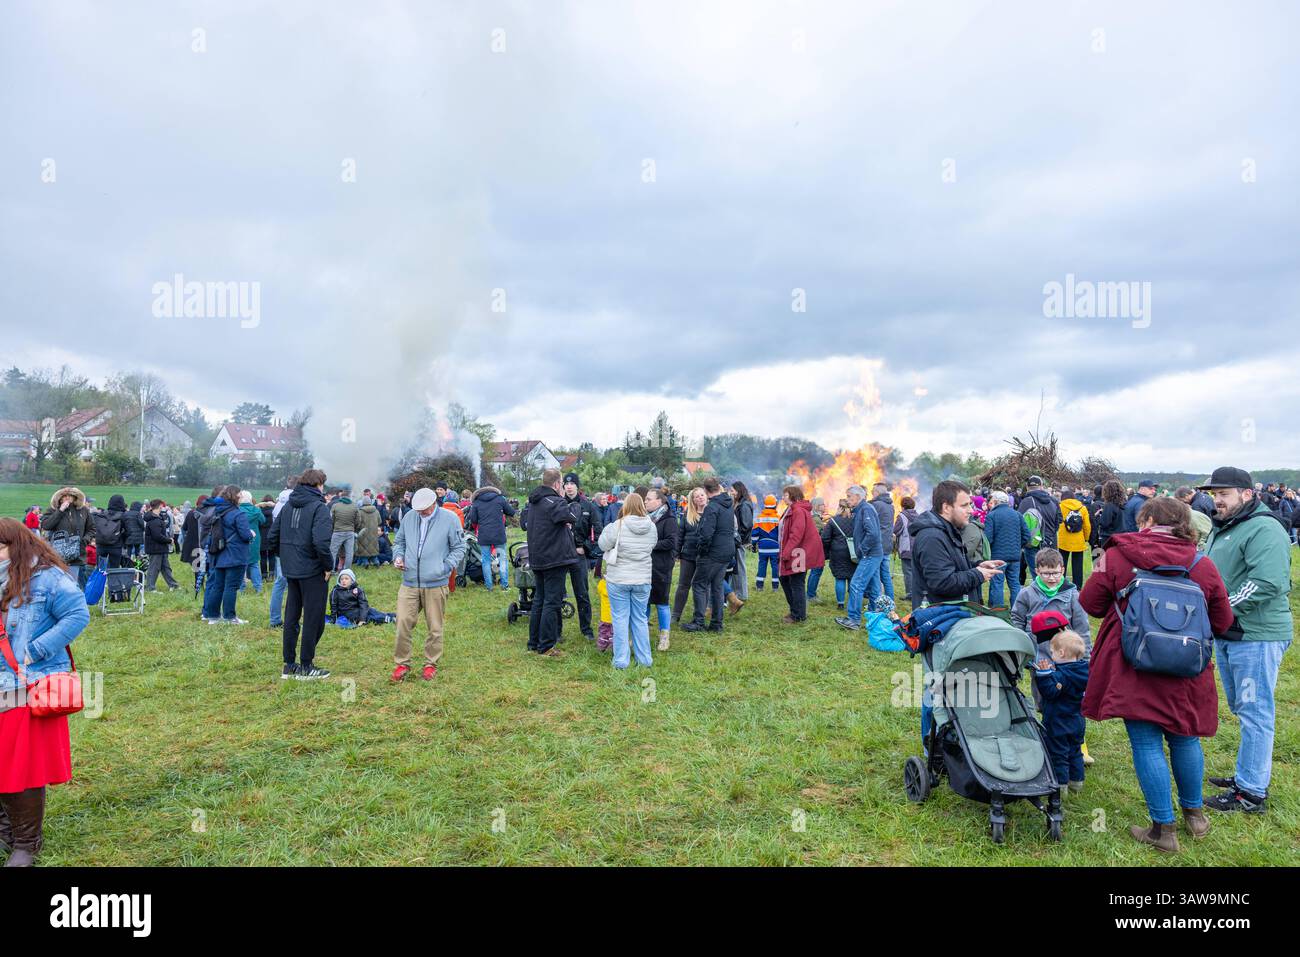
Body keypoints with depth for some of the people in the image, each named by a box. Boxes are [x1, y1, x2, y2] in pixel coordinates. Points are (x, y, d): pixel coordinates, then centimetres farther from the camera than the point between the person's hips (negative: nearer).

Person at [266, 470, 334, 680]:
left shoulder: (288, 505, 9)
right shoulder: (319, 507, -14)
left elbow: (273, 536, 11)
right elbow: (321, 542, -24)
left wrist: (285, 556, 17)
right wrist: (328, 565, -13)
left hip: (290, 569, 7)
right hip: (312, 571, -7)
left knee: (291, 616, 15)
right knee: (313, 618, 4)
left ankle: (289, 664, 22)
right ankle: (306, 667, 9)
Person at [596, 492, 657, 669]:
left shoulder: (618, 525, -15)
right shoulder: (651, 527, -3)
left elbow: (603, 544, -4)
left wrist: (607, 529, 12)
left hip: (618, 579, -3)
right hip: (643, 580, 3)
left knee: (620, 618, 6)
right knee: (640, 618, 13)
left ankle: (621, 660, 9)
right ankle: (644, 658, 19)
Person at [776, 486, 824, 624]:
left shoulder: (798, 511, -18)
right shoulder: (791, 510, 16)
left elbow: (796, 535, -25)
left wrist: (786, 553, -24)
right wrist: (785, 552, 15)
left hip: (798, 554, -11)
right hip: (791, 554, 11)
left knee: (796, 584, -2)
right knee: (785, 580, 17)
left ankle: (798, 616, 9)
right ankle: (795, 611, 27)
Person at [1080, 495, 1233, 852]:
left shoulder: (1116, 556, -10)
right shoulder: (1203, 565, 0)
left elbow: (1089, 604, -4)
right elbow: (1222, 620, 7)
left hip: (1133, 669, -4)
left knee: (1146, 743, 5)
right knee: (1184, 738, 21)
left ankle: (1163, 828, 12)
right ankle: (1194, 813, 38)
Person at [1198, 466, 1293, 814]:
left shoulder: (1264, 529, -16)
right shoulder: (1221, 528, 15)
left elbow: (1268, 583, -28)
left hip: (1256, 637, -10)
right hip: (1227, 634, 10)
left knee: (1254, 714, -2)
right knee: (1243, 710, 19)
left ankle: (1251, 793, 7)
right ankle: (1247, 775, 32)